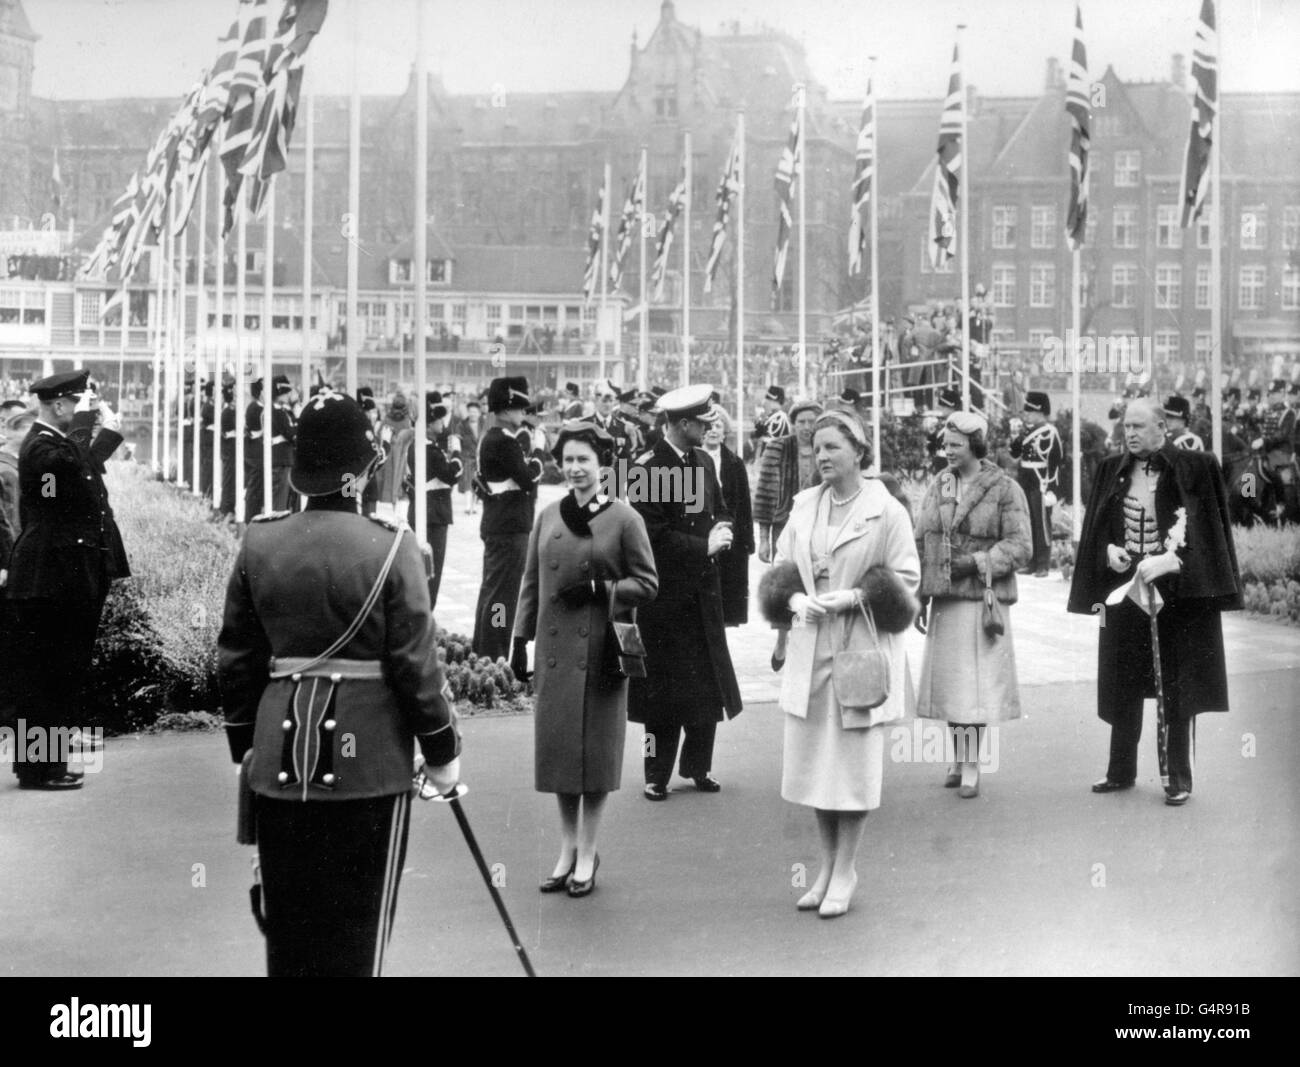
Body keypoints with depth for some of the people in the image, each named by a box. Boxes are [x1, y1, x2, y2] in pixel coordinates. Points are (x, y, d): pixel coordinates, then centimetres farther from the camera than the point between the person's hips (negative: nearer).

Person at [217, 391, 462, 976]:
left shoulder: (258, 541, 1)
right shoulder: (390, 546, -11)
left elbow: (236, 658, 7)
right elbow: (416, 661, -9)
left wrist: (244, 743, 19)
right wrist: (442, 751, 2)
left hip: (280, 755, 4)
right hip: (369, 759, -4)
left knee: (287, 919, 14)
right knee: (355, 924, 6)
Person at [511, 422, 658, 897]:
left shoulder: (624, 518, -3)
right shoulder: (547, 517, 8)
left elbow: (646, 584, -2)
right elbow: (531, 583, 13)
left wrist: (600, 589, -15)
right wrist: (520, 639, 9)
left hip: (601, 649, -3)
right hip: (554, 648, 4)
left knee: (596, 748, 2)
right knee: (557, 746, 7)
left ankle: (587, 854, 15)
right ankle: (567, 848, 22)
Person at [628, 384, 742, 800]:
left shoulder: (703, 463, 10)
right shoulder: (647, 468, -14)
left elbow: (720, 512, 21)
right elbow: (652, 534, -18)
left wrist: (722, 530, -2)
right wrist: (703, 546, -16)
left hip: (703, 591, 7)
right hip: (665, 593, -7)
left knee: (708, 684, 10)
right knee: (664, 688, 0)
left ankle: (699, 766, 23)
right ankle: (656, 775, 10)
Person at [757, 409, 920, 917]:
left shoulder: (887, 512, -6)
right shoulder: (804, 507, 8)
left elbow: (906, 581, -5)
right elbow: (781, 567, 14)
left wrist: (853, 598, -17)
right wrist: (796, 599, -6)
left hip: (862, 648, -5)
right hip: (810, 649, 5)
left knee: (854, 761, 1)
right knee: (813, 757, 9)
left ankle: (845, 872, 14)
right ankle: (827, 865, 24)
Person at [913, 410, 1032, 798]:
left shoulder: (1005, 489, -4)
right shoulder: (938, 486, 9)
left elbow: (1021, 546, -8)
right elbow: (921, 544, 11)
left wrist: (978, 562, -19)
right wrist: (920, 597, 6)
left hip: (982, 599, -5)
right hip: (944, 600, 5)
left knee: (975, 685, -4)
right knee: (948, 682, 8)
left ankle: (972, 767, 3)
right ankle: (959, 760, 21)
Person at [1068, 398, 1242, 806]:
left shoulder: (1192, 469, -5)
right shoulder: (1112, 471, 8)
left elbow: (1191, 526, -11)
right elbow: (1097, 529, 13)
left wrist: (1162, 561, -24)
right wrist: (1109, 551, -6)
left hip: (1176, 590, -4)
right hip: (1123, 588, 4)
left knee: (1176, 685, -1)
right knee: (1123, 684, 9)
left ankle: (1179, 777, 7)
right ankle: (1121, 770, 21)